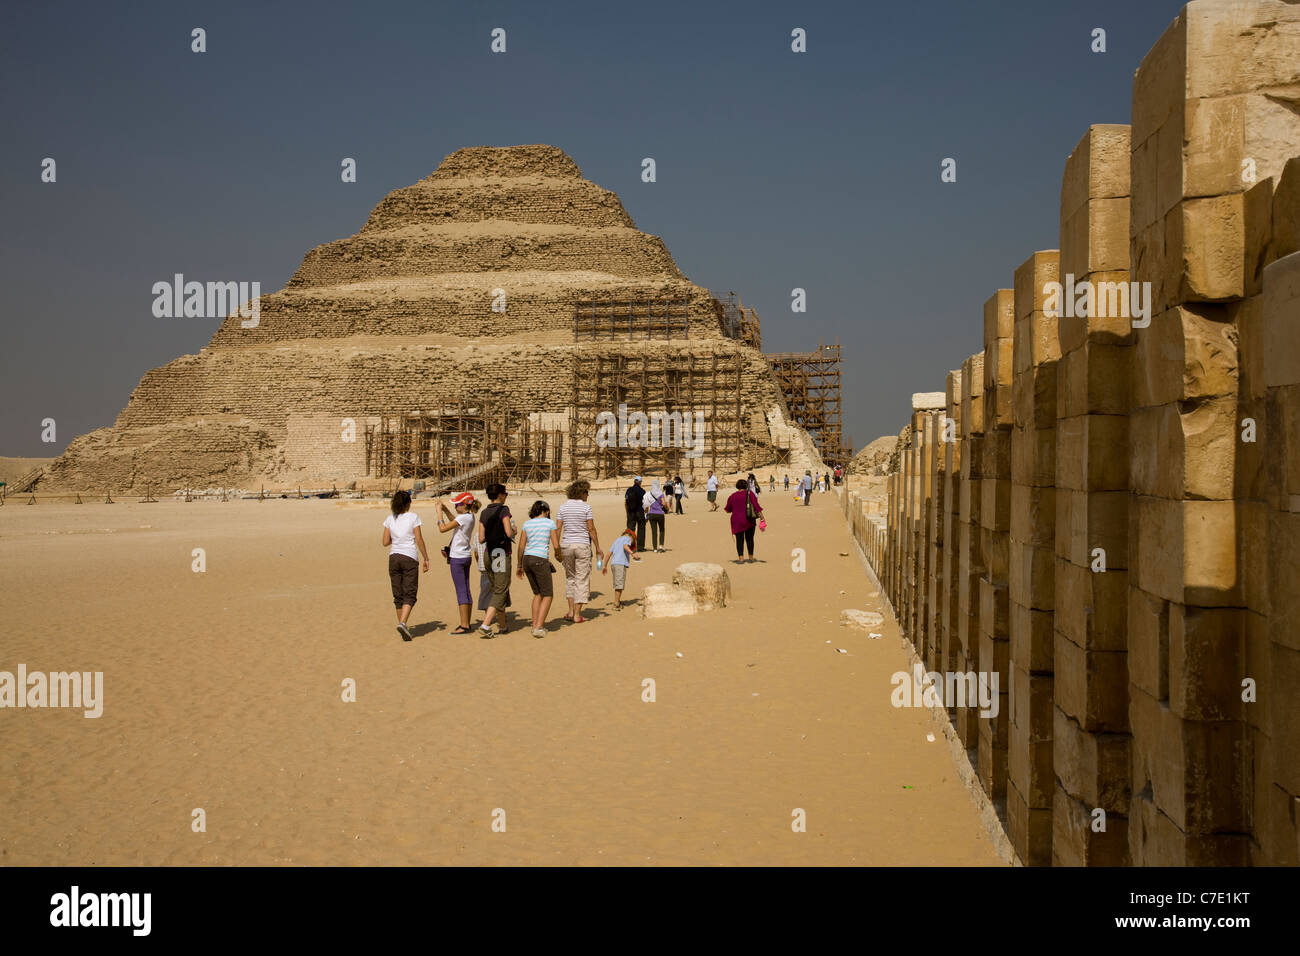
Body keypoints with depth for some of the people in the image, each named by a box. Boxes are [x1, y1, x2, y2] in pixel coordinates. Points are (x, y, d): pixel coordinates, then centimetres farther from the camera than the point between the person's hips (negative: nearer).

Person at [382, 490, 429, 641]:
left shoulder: (389, 519, 5)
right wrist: (426, 558, 0)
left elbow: (385, 542, 5)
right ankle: (402, 623, -20)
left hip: (394, 557, 4)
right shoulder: (413, 517, -5)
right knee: (409, 594, -1)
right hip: (409, 557, -4)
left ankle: (403, 628, 14)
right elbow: (419, 540, -7)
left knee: (398, 595, 10)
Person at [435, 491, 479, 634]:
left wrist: (439, 512, -7)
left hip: (458, 558, -9)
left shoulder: (463, 518, -18)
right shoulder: (470, 517, 9)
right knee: (466, 591, 12)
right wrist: (445, 509, 21)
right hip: (466, 557, 9)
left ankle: (464, 626, -6)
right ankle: (466, 624, 18)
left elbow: (443, 529, -17)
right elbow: (454, 521, 29)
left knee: (461, 591, -7)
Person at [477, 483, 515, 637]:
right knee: (500, 591, -4)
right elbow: (509, 533, -19)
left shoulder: (484, 513, 8)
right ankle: (485, 626, -16)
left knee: (499, 589, 18)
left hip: (488, 553, 7)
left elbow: (481, 538, 5)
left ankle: (502, 625, 24)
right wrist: (514, 530, 3)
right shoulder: (503, 510, -10)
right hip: (501, 553, -7)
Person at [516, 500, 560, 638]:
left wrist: (519, 566, 17)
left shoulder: (527, 524, 10)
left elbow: (521, 547, 9)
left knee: (538, 593, 20)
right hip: (540, 560, -5)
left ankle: (535, 625, 17)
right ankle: (538, 628, -8)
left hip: (527, 559, 5)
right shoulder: (550, 523, -1)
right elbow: (556, 546, -3)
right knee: (547, 595, 3)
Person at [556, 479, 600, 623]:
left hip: (566, 545, 4)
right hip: (582, 545, -4)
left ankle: (571, 611, 14)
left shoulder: (563, 507, 4)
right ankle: (577, 615, 1)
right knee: (582, 579, 2)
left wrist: (557, 549, 7)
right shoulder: (586, 507, -6)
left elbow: (557, 529, 2)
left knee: (570, 577, 18)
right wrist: (598, 547, 0)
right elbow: (591, 529, -7)